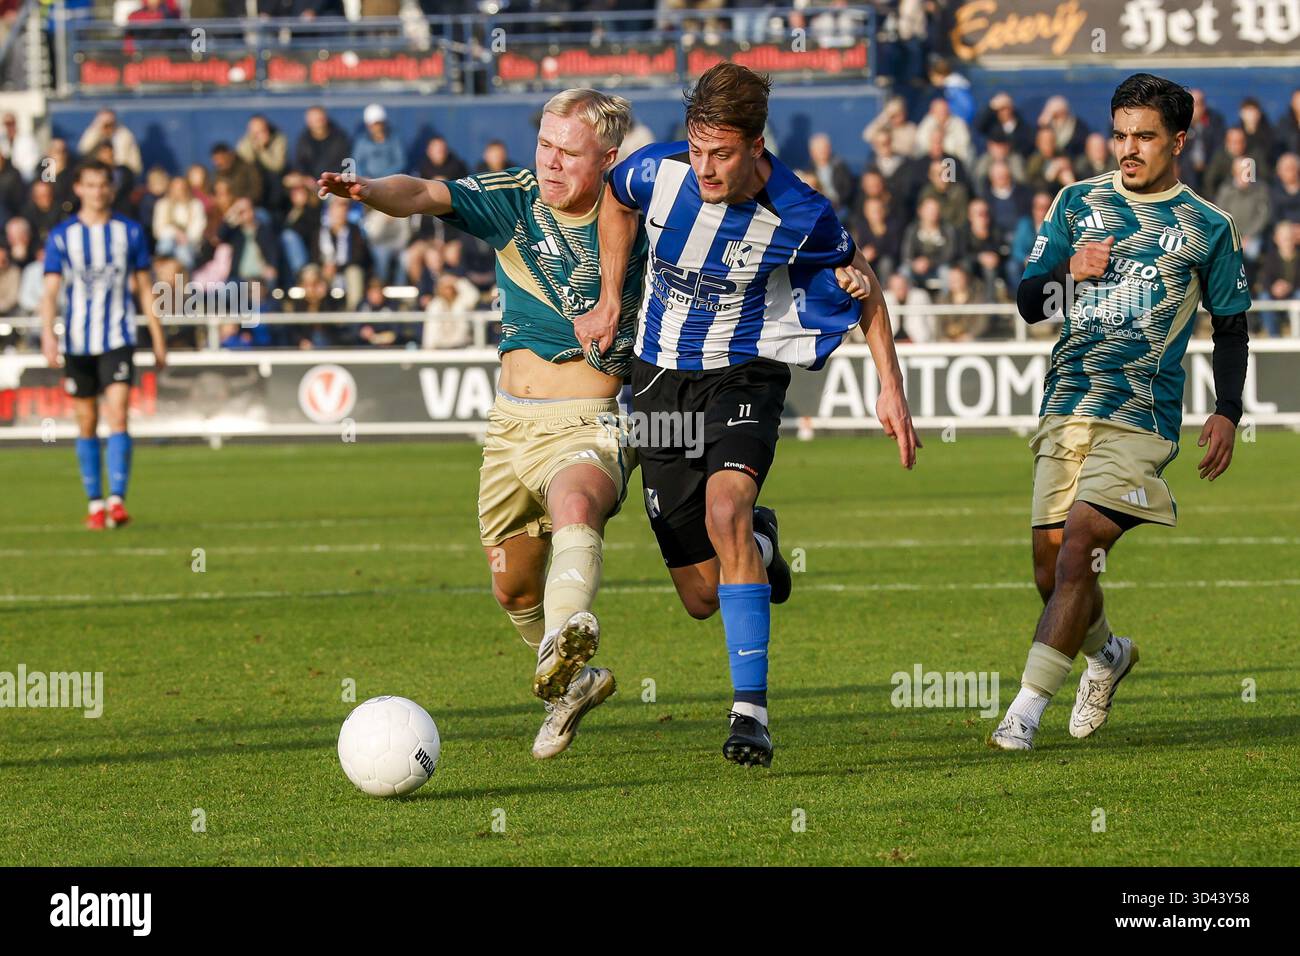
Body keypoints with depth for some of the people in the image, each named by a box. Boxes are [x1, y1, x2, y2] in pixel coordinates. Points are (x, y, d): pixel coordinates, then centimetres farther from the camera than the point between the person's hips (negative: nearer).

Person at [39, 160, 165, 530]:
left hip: (118, 339, -1)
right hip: (77, 342, 1)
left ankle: (117, 500, -20)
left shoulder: (129, 232, 4)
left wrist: (157, 336, 8)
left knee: (117, 416, -16)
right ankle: (95, 503, 16)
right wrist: (48, 333, -18)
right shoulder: (62, 235, 2)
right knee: (87, 423, 6)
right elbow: (51, 291, -3)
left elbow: (145, 287, 10)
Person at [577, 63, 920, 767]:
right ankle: (756, 544, 44)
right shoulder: (656, 171, -14)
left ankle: (751, 709, -32)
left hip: (745, 372, -3)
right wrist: (609, 301, 9)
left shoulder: (798, 216, -19)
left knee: (724, 510, -34)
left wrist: (891, 387, -4)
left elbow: (859, 284, 0)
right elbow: (616, 202, 12)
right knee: (702, 598, 4)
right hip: (661, 378, 3)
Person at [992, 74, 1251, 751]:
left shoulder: (1207, 228, 7)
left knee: (1077, 549, -18)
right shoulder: (1079, 203, 12)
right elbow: (1028, 304, 12)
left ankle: (1026, 710, -18)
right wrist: (1069, 274, -9)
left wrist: (1227, 413, 6)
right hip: (1065, 407, 3)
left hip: (1140, 415, -3)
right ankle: (1107, 656, 34)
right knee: (1050, 567, 2)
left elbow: (1231, 326, 16)